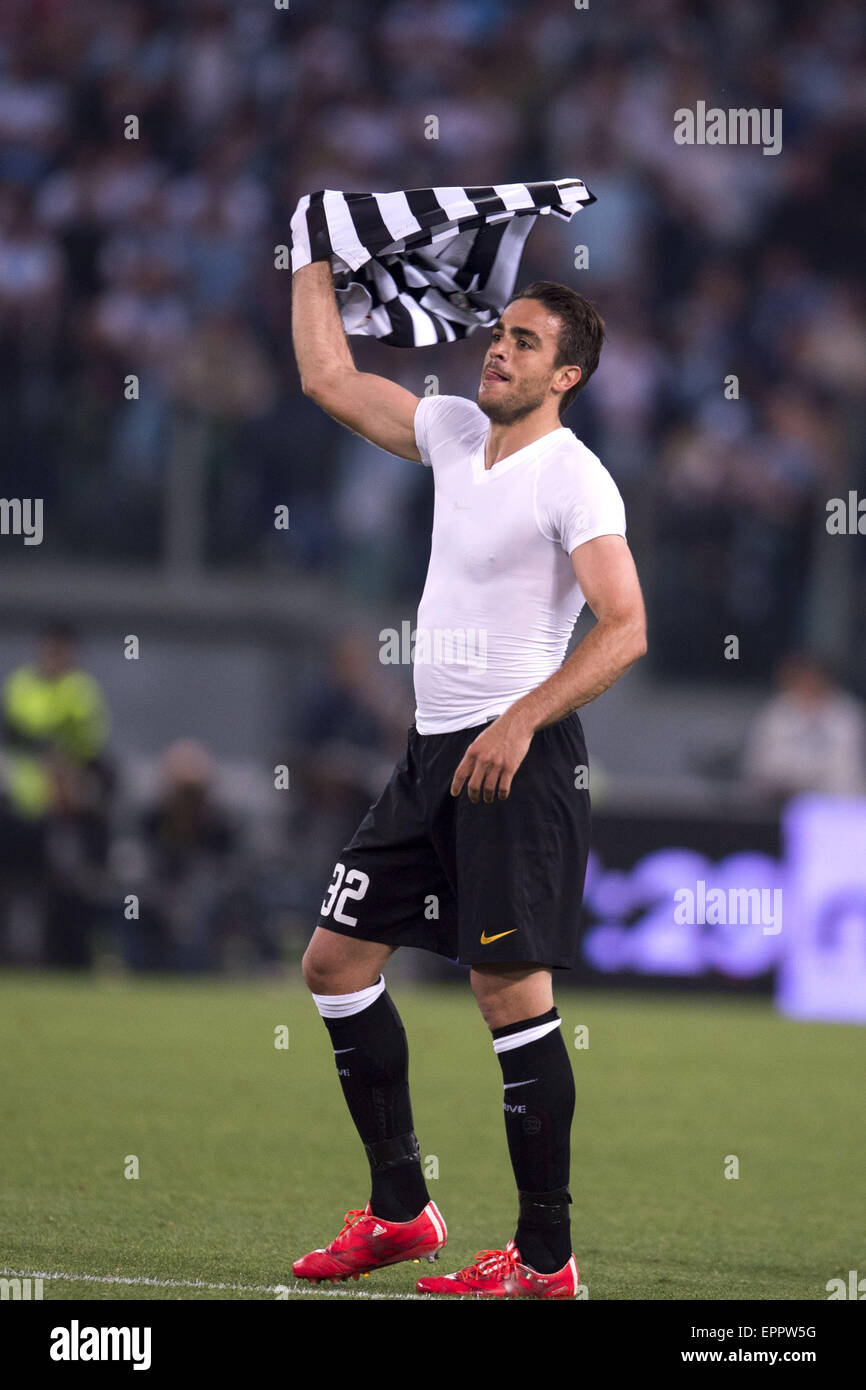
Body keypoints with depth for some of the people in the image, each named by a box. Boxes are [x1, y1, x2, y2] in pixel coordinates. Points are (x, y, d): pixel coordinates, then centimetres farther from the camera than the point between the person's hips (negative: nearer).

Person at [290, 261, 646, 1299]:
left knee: (511, 989, -12)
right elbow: (328, 378, 23)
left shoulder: (571, 476, -12)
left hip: (520, 757, -9)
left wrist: (519, 724, -29)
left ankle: (545, 1258, -9)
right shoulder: (455, 432, 11)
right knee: (336, 958, 9)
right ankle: (399, 1210, 17)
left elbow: (625, 628, -21)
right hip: (433, 750, 9)